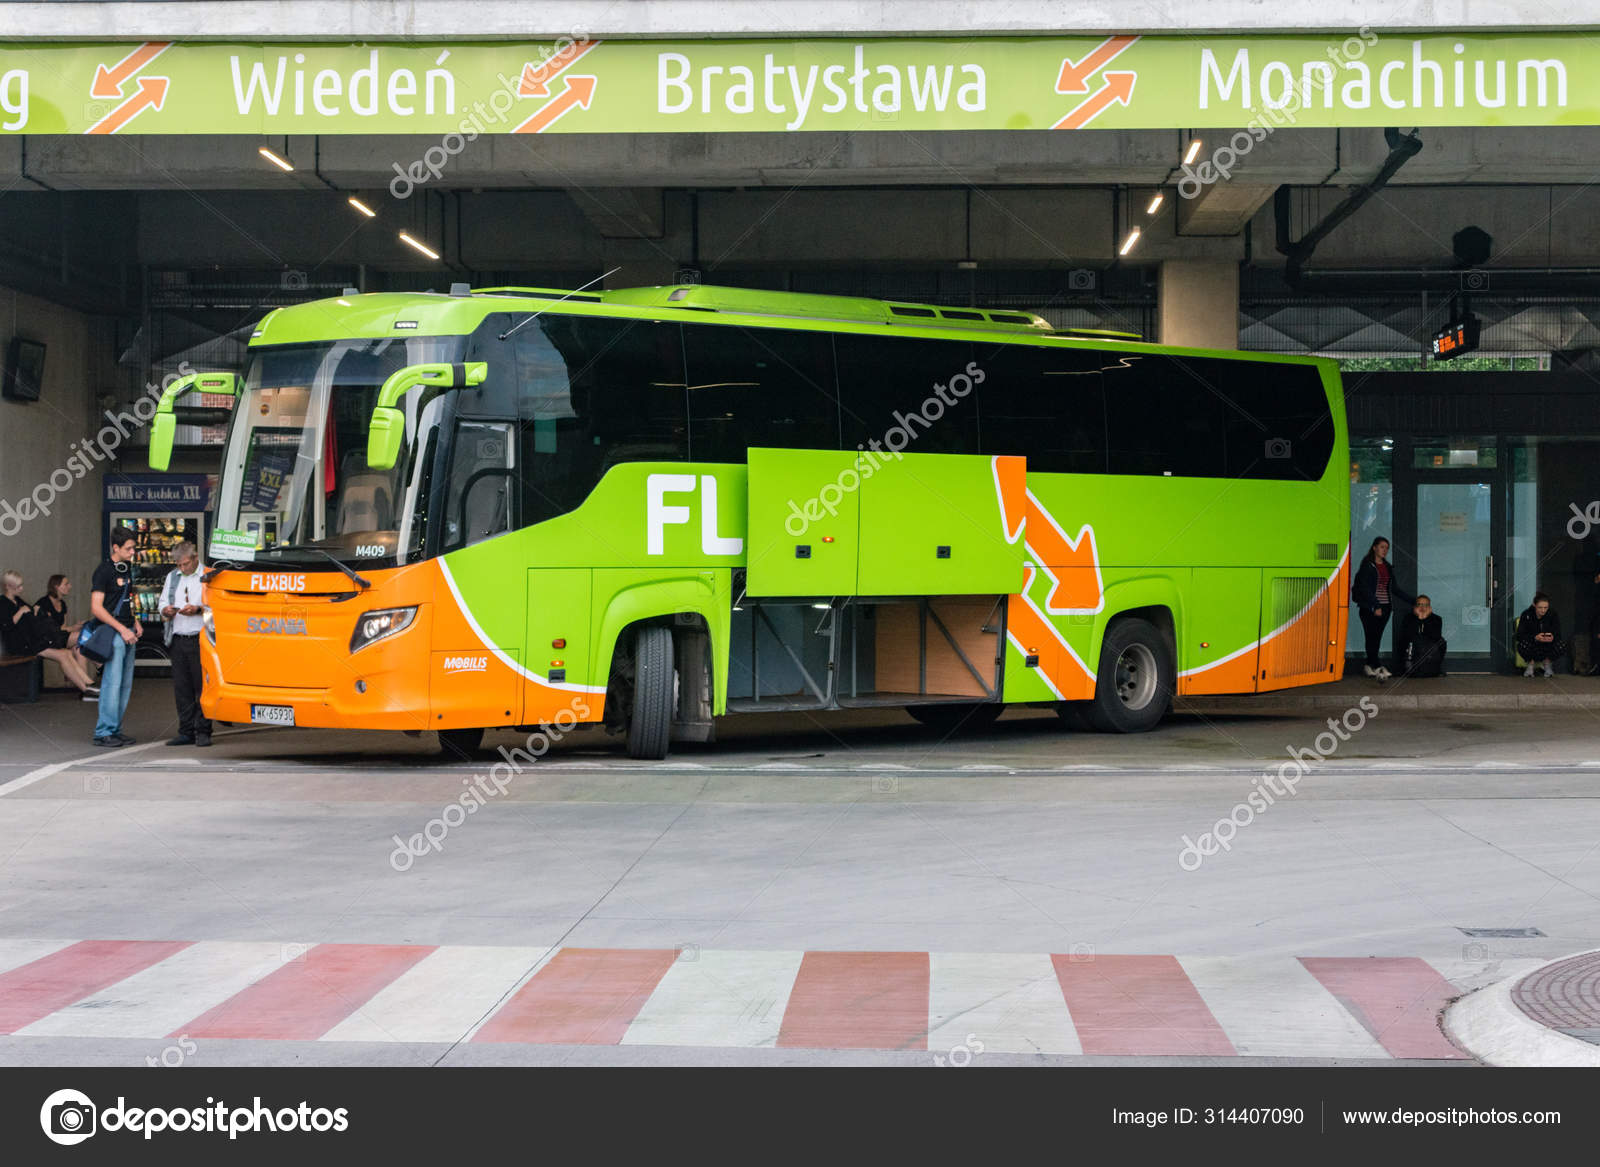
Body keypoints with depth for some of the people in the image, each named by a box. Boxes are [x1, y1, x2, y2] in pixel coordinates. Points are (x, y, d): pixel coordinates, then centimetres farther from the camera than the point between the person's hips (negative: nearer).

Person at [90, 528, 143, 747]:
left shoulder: (127, 569, 15)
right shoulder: (104, 571, -10)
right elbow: (96, 608, -14)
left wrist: (136, 622, 11)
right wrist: (122, 629, -17)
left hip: (128, 633, 8)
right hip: (112, 632, -8)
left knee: (126, 684, 8)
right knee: (112, 683, -11)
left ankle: (115, 729, 13)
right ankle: (104, 732, -8)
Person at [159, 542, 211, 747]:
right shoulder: (172, 577, 19)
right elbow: (163, 603, 22)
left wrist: (198, 609, -18)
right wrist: (166, 611, 0)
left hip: (200, 640, -5)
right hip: (178, 640, 5)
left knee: (202, 686, -5)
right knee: (182, 688, 5)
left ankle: (203, 732, 0)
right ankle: (186, 732, 10)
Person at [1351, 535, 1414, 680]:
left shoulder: (1388, 567, 15)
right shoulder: (1367, 566, -4)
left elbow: (1395, 588, 19)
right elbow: (1365, 588, -12)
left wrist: (1413, 601, 14)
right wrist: (1375, 606, -20)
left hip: (1385, 607, 6)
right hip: (1370, 608, -6)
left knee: (1376, 637, 5)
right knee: (1372, 637, -11)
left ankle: (1369, 665, 15)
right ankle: (1378, 668, -20)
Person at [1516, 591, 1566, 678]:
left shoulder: (1553, 615, -8)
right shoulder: (1527, 615, -12)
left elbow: (1558, 634, -12)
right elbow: (1519, 636, -19)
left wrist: (1552, 637, -38)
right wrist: (1535, 638, -37)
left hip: (1548, 647, 1)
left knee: (1562, 645, -30)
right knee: (1522, 645, -35)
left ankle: (1547, 663, 0)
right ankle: (1531, 663, -2)